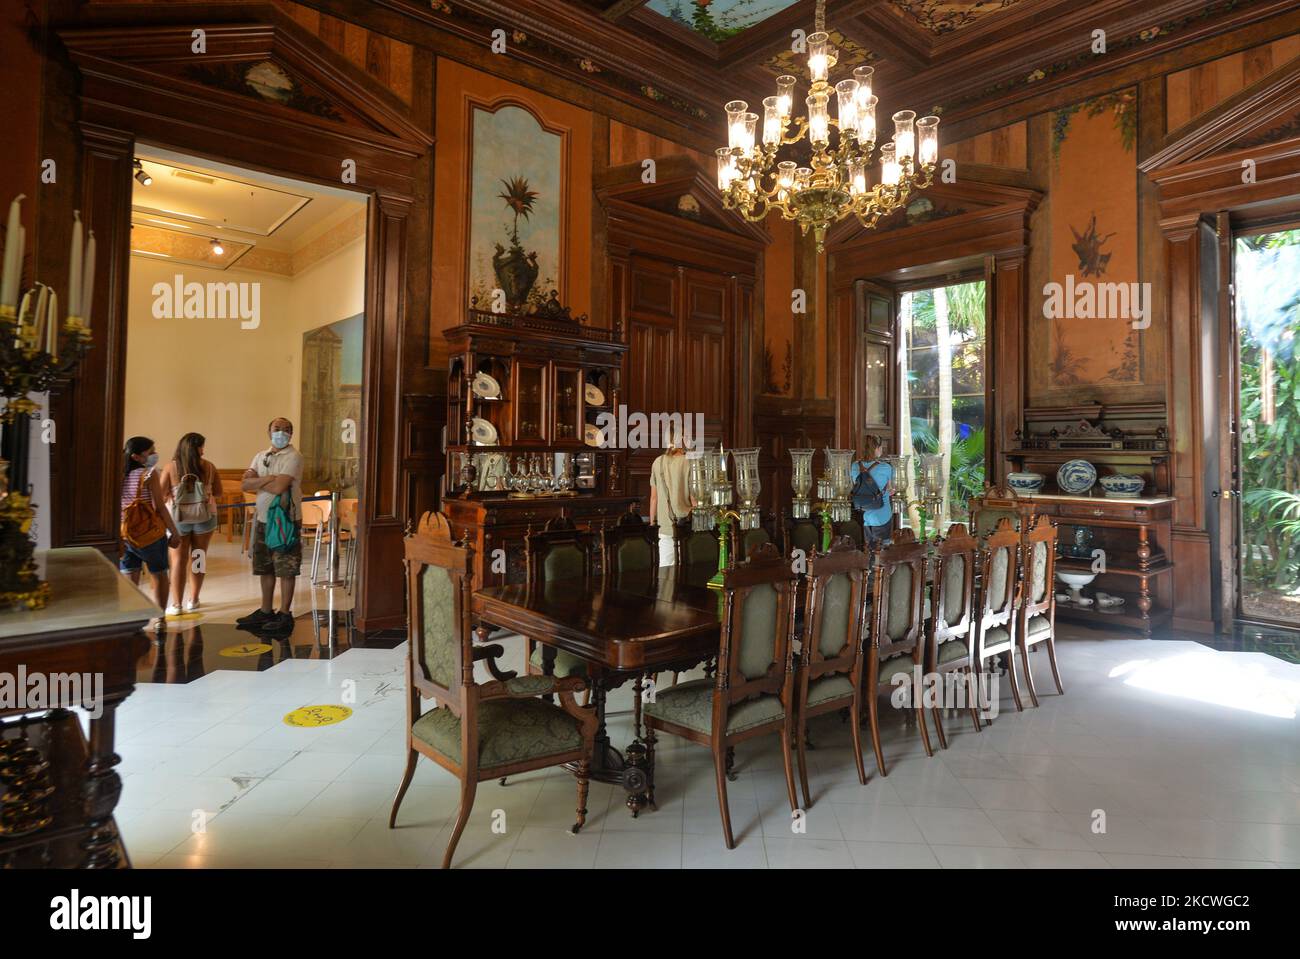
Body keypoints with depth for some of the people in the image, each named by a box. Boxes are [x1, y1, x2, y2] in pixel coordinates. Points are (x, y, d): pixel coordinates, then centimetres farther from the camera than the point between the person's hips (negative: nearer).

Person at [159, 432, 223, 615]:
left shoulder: (171, 467, -7)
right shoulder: (208, 466, -5)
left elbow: (161, 493, -7)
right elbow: (218, 492, 1)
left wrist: (174, 493, 13)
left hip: (178, 517, -1)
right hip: (204, 516, 1)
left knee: (178, 560, 5)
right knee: (198, 558, 13)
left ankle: (176, 604, 4)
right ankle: (193, 600, 20)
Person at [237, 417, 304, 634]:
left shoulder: (293, 457, -10)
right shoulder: (261, 456, 13)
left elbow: (279, 487, -21)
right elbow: (244, 485, 2)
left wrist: (256, 480, -4)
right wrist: (267, 479, -15)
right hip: (263, 519, 7)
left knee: (286, 570, -2)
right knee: (265, 568, 15)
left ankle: (285, 614, 5)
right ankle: (266, 611, 26)